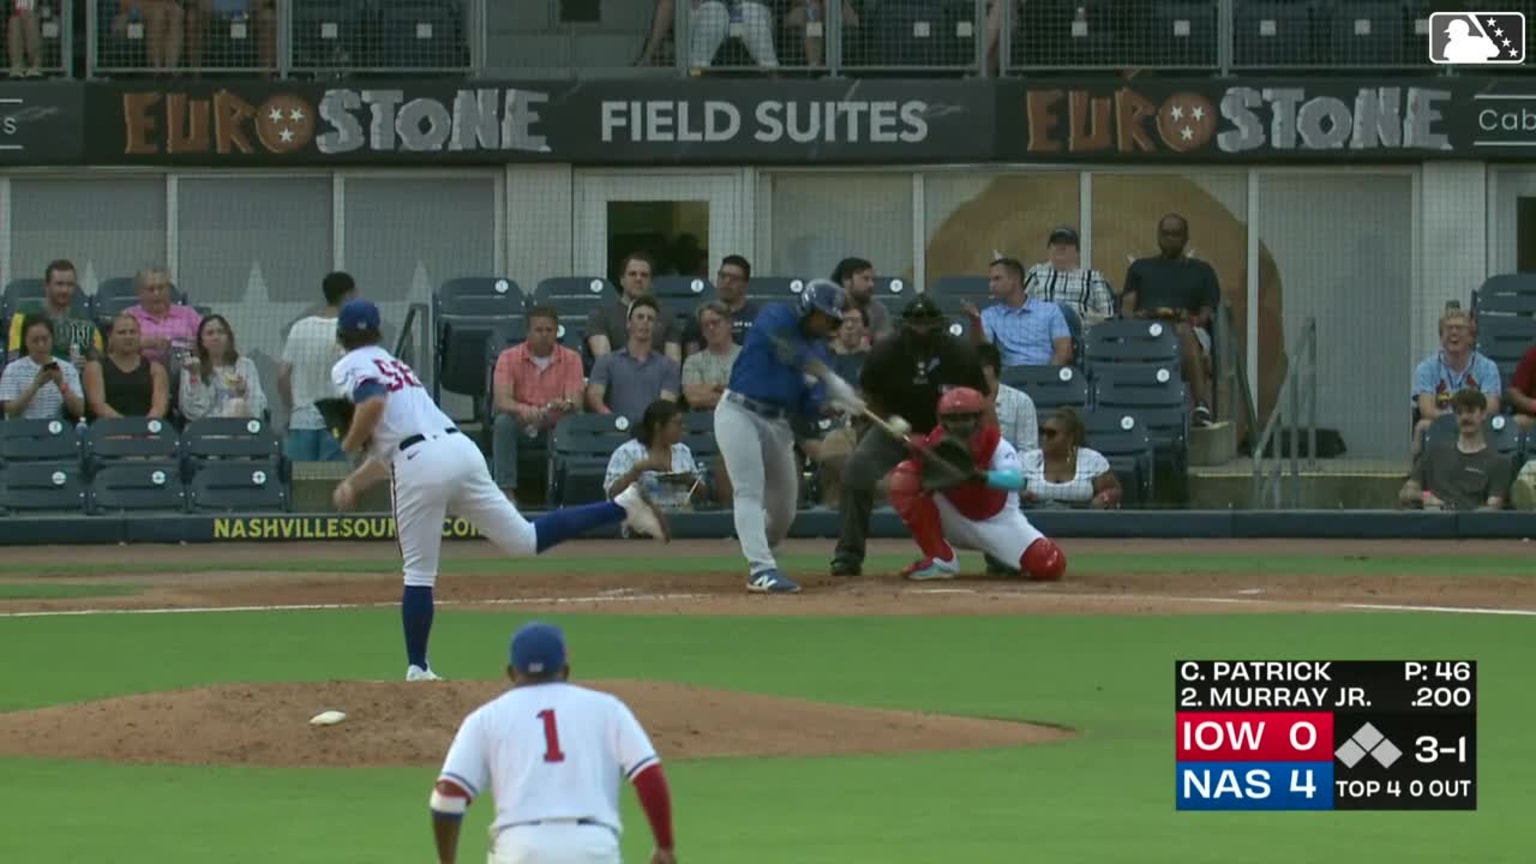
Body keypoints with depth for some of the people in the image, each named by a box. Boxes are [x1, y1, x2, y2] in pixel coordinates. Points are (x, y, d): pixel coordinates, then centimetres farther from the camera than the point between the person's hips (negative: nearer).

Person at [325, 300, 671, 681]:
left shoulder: (349, 368, 6)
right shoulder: (393, 365, 31)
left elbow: (373, 402, -18)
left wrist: (350, 444, -2)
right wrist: (353, 483, 30)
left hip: (420, 464, -7)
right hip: (461, 447, 7)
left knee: (418, 574, 2)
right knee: (525, 540, 8)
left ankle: (418, 670, 5)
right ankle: (622, 507, 1)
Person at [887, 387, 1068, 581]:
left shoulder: (995, 444, -24)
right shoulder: (935, 443, -14)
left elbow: (1016, 480, -43)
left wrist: (983, 477, -61)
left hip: (997, 520, -2)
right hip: (956, 520, 2)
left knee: (1049, 565, -24)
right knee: (904, 479, -23)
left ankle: (999, 555, 14)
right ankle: (941, 560, -11)